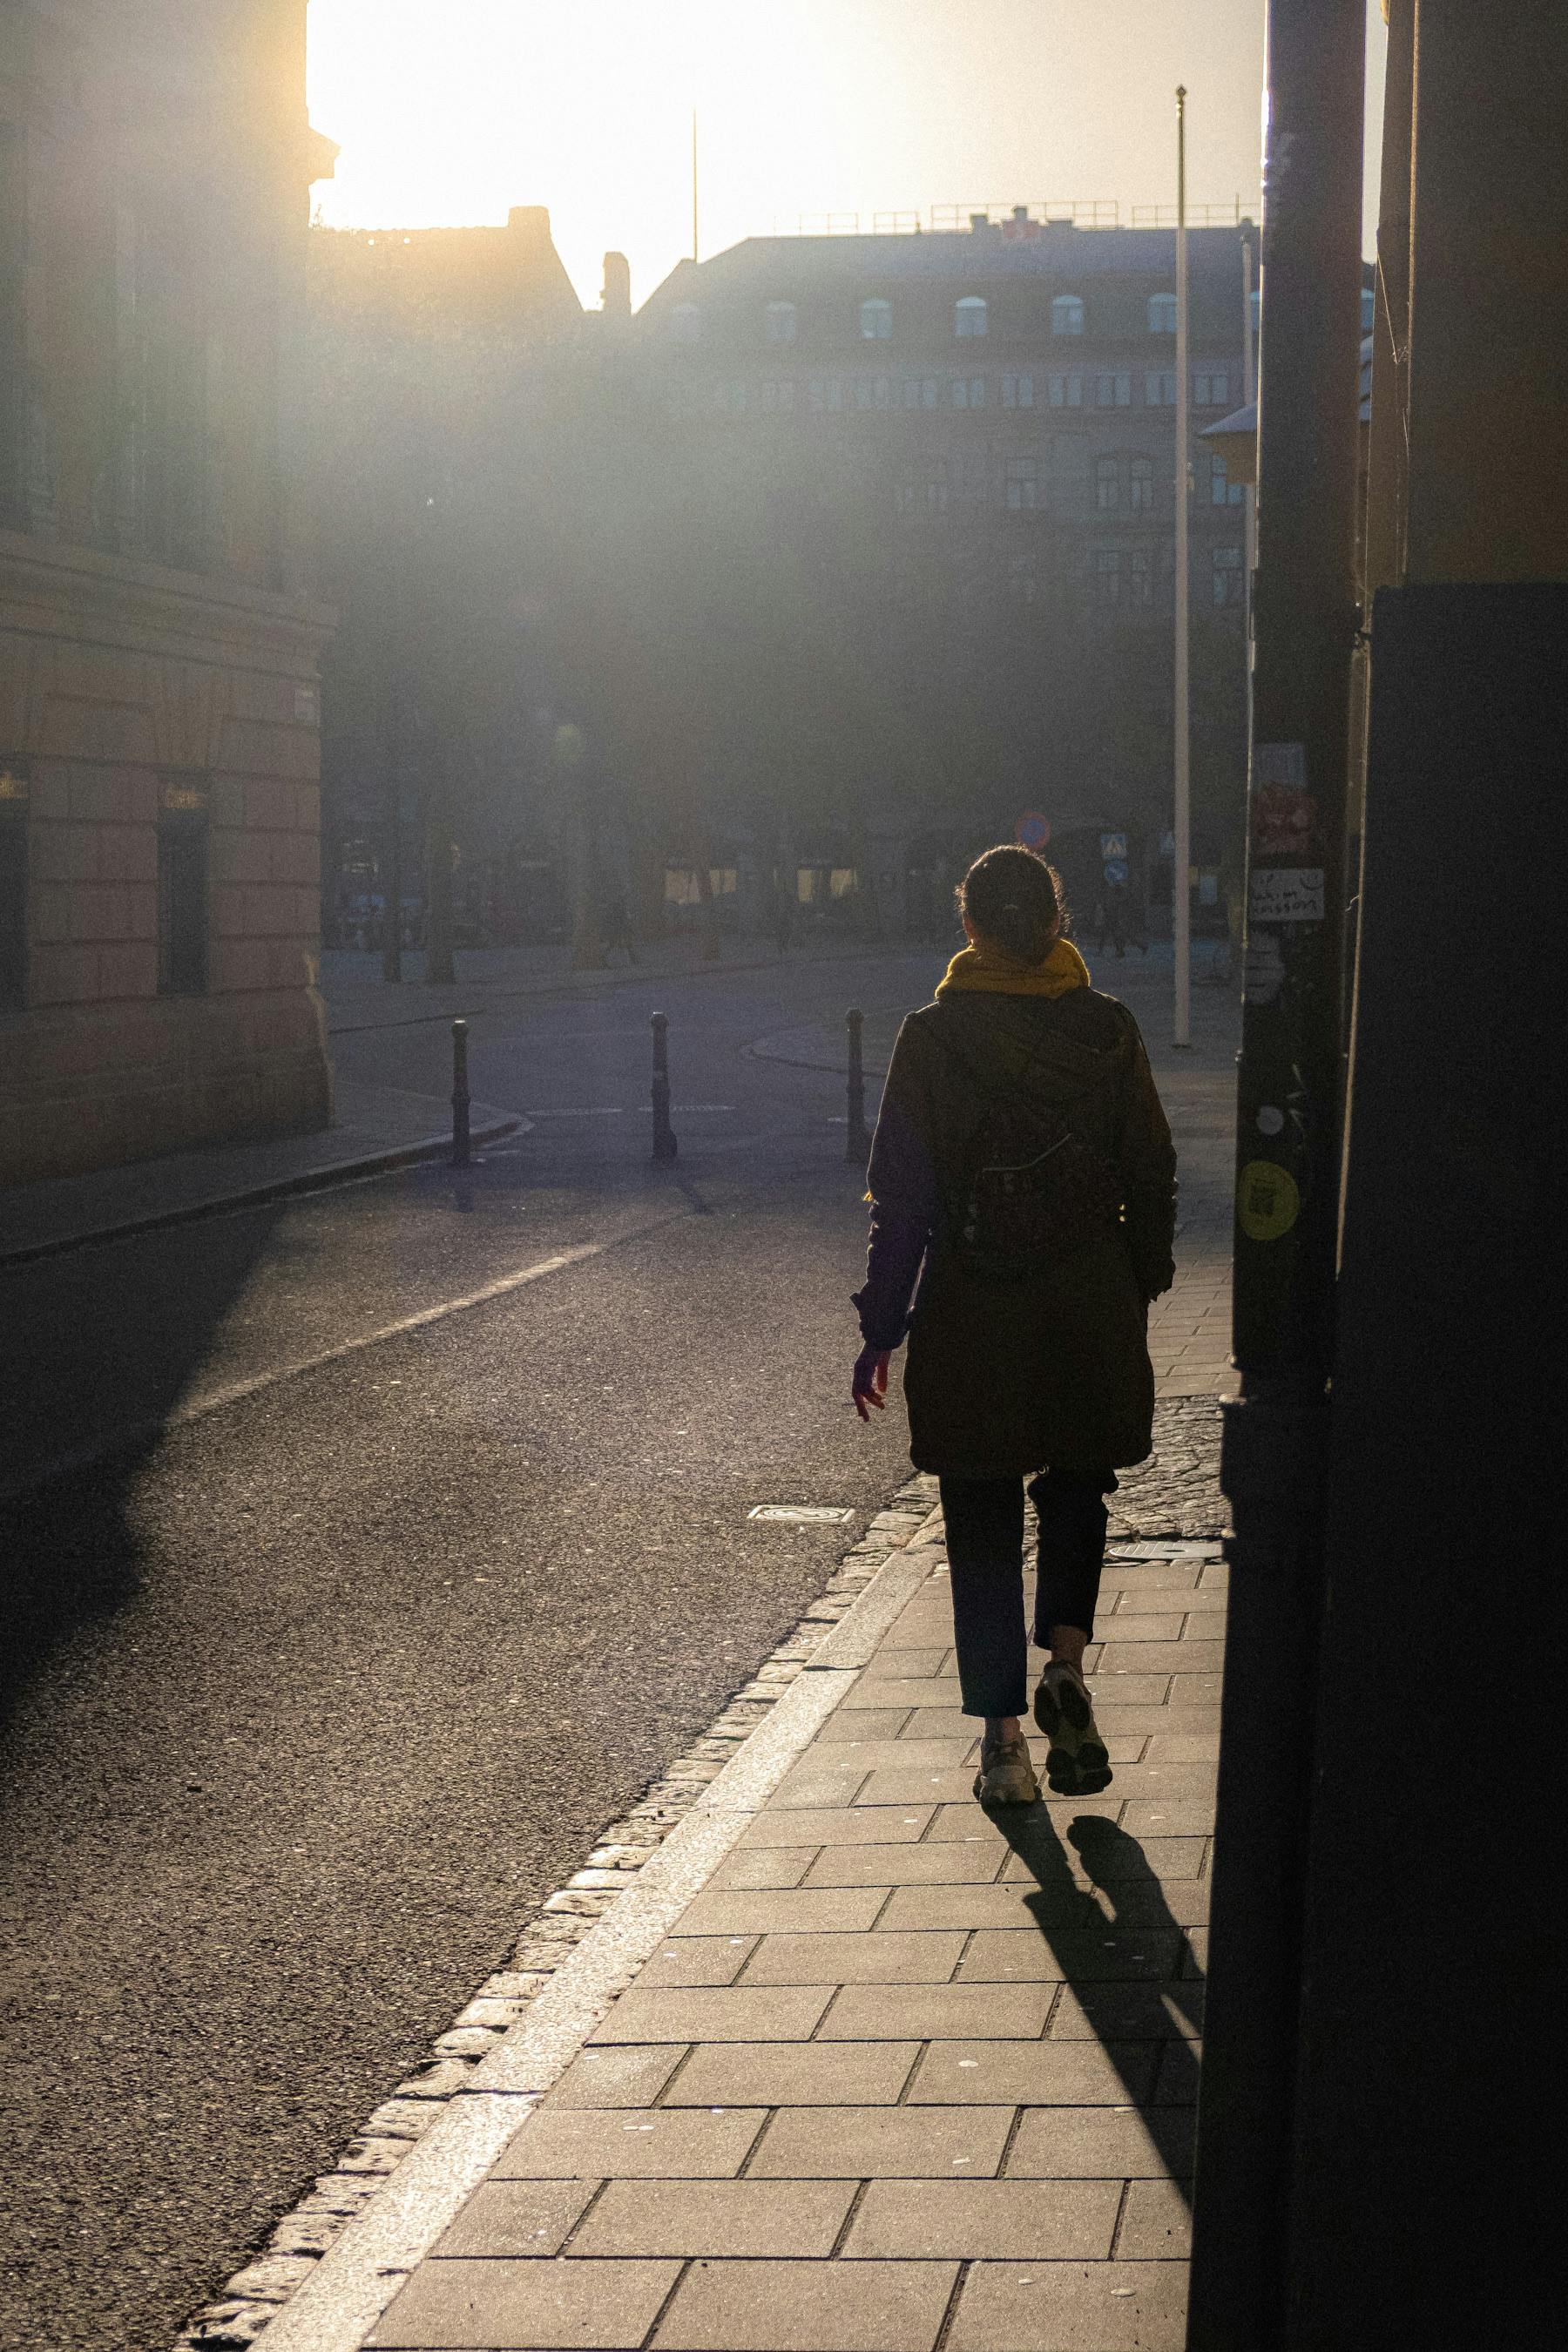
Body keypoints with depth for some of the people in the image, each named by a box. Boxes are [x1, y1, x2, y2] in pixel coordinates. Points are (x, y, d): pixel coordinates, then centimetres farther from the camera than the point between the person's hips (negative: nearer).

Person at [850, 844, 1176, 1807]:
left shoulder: (932, 1038, -7)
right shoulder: (1108, 1030, -2)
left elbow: (903, 1197, -7)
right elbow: (1153, 1176, 3)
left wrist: (880, 1331, -1)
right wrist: (1143, 1287, 17)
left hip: (972, 1322, -1)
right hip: (1092, 1312, 2)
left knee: (984, 1525, 8)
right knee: (1077, 1491, 22)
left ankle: (1004, 1737, 8)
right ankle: (1066, 1664, 2)